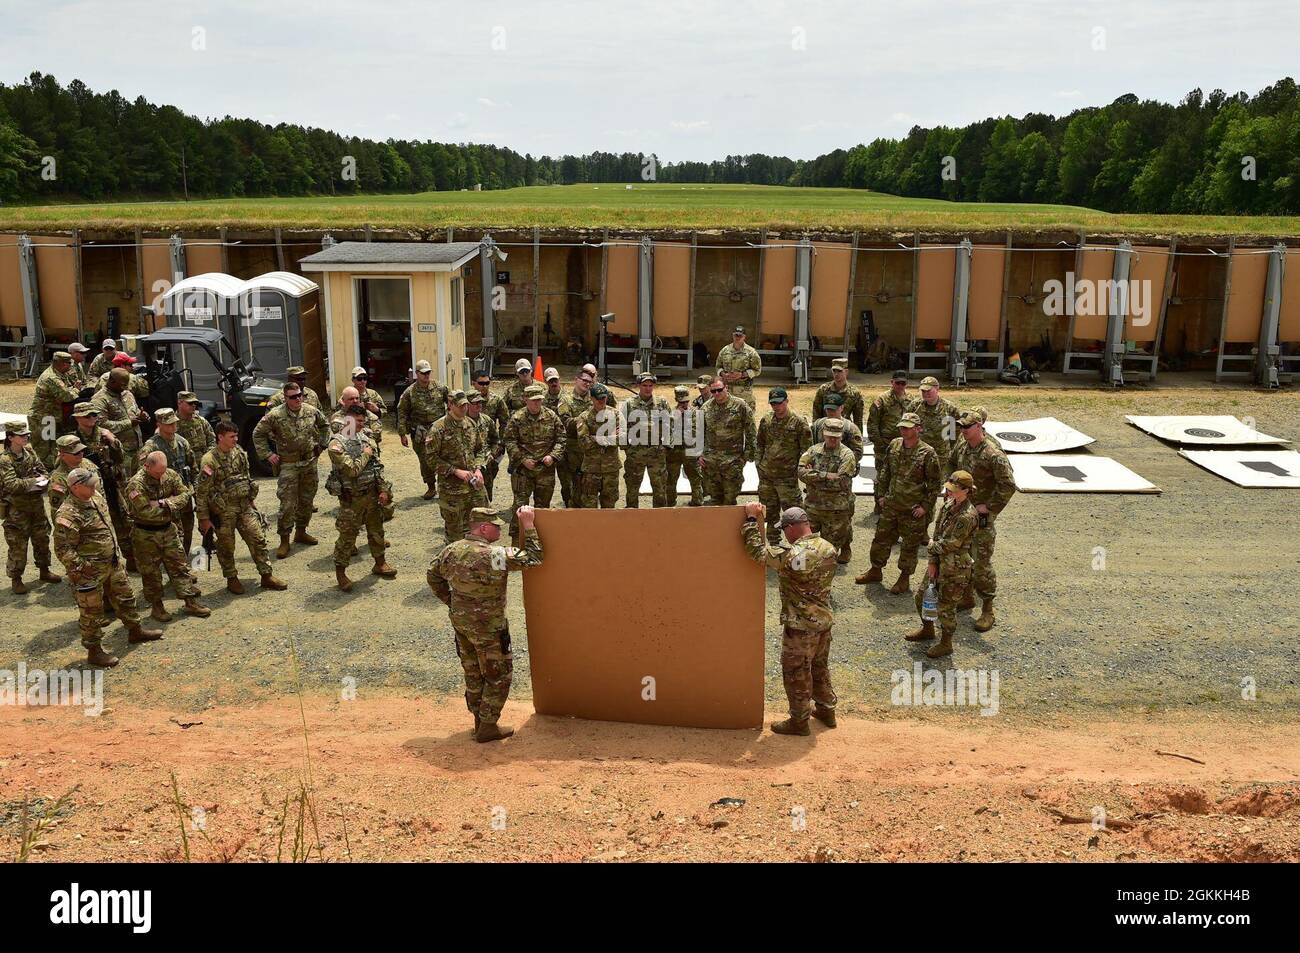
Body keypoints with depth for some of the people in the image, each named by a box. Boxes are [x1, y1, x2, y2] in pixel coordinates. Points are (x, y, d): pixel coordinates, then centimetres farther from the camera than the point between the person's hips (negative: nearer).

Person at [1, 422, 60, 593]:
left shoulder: (30, 452, 3)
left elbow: (44, 472, 7)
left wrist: (43, 481, -14)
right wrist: (34, 481, -24)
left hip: (36, 505, 7)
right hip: (16, 510, -7)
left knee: (42, 539, 17)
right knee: (17, 546, 1)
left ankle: (44, 571, 34)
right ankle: (16, 579, 14)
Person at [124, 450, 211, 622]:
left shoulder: (171, 475, -4)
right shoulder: (136, 484, -22)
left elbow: (185, 495, -9)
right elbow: (145, 512, -27)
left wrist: (164, 503, -24)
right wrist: (171, 506, -15)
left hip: (168, 530, 5)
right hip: (145, 535, -5)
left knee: (180, 566, 8)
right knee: (151, 572, 7)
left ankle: (191, 603, 15)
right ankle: (156, 606, 21)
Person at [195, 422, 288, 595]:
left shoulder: (239, 452, 2)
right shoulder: (209, 460, -17)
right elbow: (201, 492, -13)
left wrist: (252, 499, 19)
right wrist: (204, 518, -12)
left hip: (244, 505, 5)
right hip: (223, 510, -5)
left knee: (258, 539, 5)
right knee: (226, 546, 8)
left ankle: (267, 576, 14)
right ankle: (232, 579, 25)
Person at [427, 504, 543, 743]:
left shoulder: (451, 550, -4)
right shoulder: (496, 555, -26)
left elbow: (433, 576, 10)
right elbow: (533, 558, -19)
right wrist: (528, 525, -13)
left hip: (460, 622, 7)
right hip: (488, 627, -7)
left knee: (473, 673, 21)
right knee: (498, 676, 10)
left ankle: (479, 719, 34)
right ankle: (488, 727, 15)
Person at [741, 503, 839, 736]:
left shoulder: (793, 554, -27)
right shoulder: (828, 548, -2)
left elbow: (758, 552, -20)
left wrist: (751, 520, -12)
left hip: (800, 626, -7)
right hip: (824, 620, 8)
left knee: (796, 673, 9)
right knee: (820, 667, 25)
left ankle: (799, 721, 21)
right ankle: (826, 709, 39)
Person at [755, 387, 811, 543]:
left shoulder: (798, 422, -9)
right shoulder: (766, 420, 7)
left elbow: (806, 449, -7)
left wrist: (800, 469, -11)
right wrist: (759, 464, 9)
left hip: (787, 477, -5)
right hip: (766, 475, 5)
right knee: (770, 512, 14)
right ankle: (773, 543, 27)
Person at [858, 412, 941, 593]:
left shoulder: (928, 453, -15)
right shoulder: (894, 445, 1)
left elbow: (935, 483, -10)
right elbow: (885, 472, 13)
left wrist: (925, 505, -11)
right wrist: (882, 494, 11)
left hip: (913, 510, -5)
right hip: (890, 506, 5)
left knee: (910, 545, 9)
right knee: (881, 538, 16)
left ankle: (905, 578, 24)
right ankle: (876, 571, 33)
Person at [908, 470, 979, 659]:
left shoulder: (967, 516, -27)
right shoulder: (948, 505, 1)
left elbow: (950, 545, -26)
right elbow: (937, 534, 4)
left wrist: (933, 545, -6)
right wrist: (932, 561, -2)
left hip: (955, 569, -9)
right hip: (940, 563, 9)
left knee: (946, 607, 5)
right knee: (921, 594, 21)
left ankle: (946, 644, 26)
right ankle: (927, 630, 43)